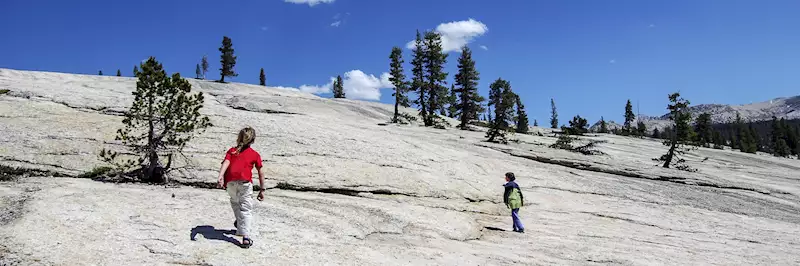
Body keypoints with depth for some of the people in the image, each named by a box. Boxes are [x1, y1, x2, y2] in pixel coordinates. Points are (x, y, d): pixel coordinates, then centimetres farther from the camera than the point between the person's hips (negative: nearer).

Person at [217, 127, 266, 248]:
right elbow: (261, 174, 15)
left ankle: (240, 223, 48)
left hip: (230, 182, 3)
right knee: (246, 209, -1)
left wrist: (220, 177, -14)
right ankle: (246, 237, -14)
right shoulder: (255, 154, 16)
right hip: (245, 182, -2)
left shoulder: (232, 151, 20)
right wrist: (262, 190, 22)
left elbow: (225, 163, 0)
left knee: (235, 202, 30)